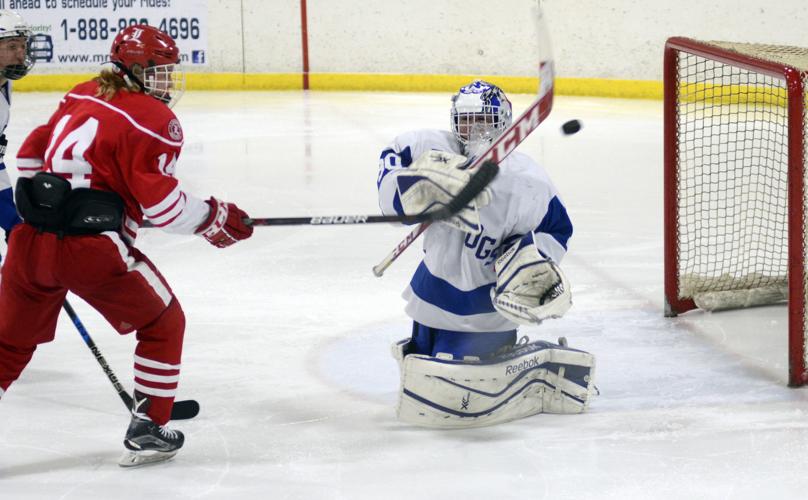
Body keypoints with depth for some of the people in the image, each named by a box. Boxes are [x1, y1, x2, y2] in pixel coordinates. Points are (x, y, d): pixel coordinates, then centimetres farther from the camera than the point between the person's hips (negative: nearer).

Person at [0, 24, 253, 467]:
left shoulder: (82, 97, 17)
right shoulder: (153, 120, -5)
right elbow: (162, 205, -11)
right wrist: (214, 219, 3)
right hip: (92, 247, -7)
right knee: (163, 325, 15)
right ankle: (146, 432, 16)